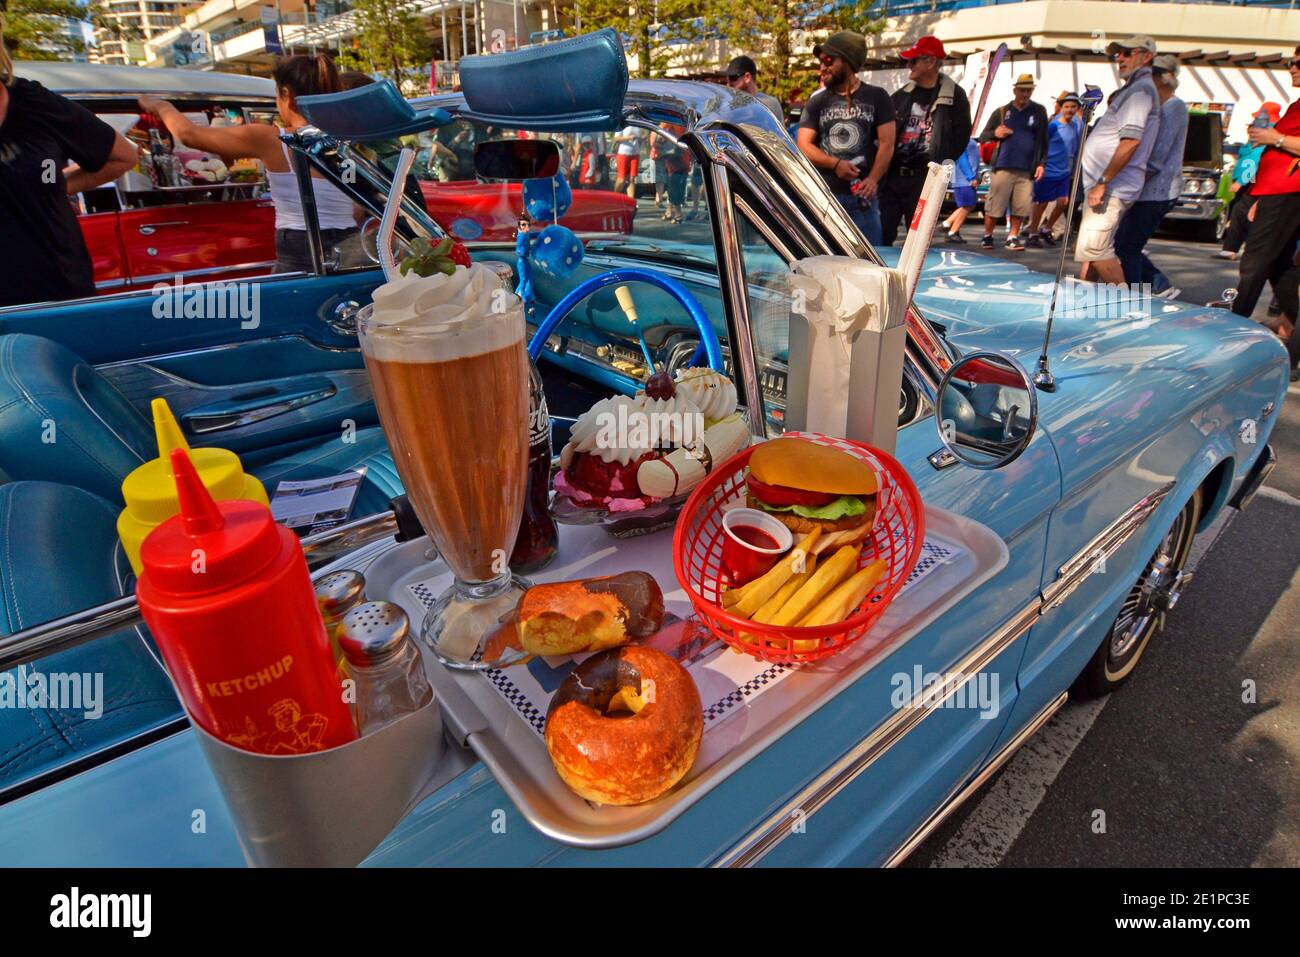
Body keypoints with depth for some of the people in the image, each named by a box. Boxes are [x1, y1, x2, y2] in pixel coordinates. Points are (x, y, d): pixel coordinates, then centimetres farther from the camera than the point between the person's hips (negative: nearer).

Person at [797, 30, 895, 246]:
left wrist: (873, 179, -15)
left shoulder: (876, 97, 9)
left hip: (862, 196, -1)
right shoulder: (817, 102, 13)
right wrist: (835, 164, -13)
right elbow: (803, 146, 3)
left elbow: (887, 144, 2)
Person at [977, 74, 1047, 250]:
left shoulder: (1039, 112, 10)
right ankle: (987, 236, 12)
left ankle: (1013, 237, 11)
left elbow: (1043, 140, 11)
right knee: (994, 205, -3)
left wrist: (1041, 163, 2)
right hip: (1002, 167, -1)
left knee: (1021, 207, -1)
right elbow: (983, 137, 11)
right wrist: (995, 134, -10)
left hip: (1027, 170, 1)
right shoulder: (1001, 112, 9)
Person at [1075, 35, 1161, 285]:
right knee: (1088, 248, 11)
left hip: (1112, 188, -10)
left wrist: (1103, 182, -22)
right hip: (1104, 185, 10)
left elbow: (1131, 140, -20)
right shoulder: (1131, 90, 24)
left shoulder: (1141, 89, -8)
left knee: (1095, 248, -15)